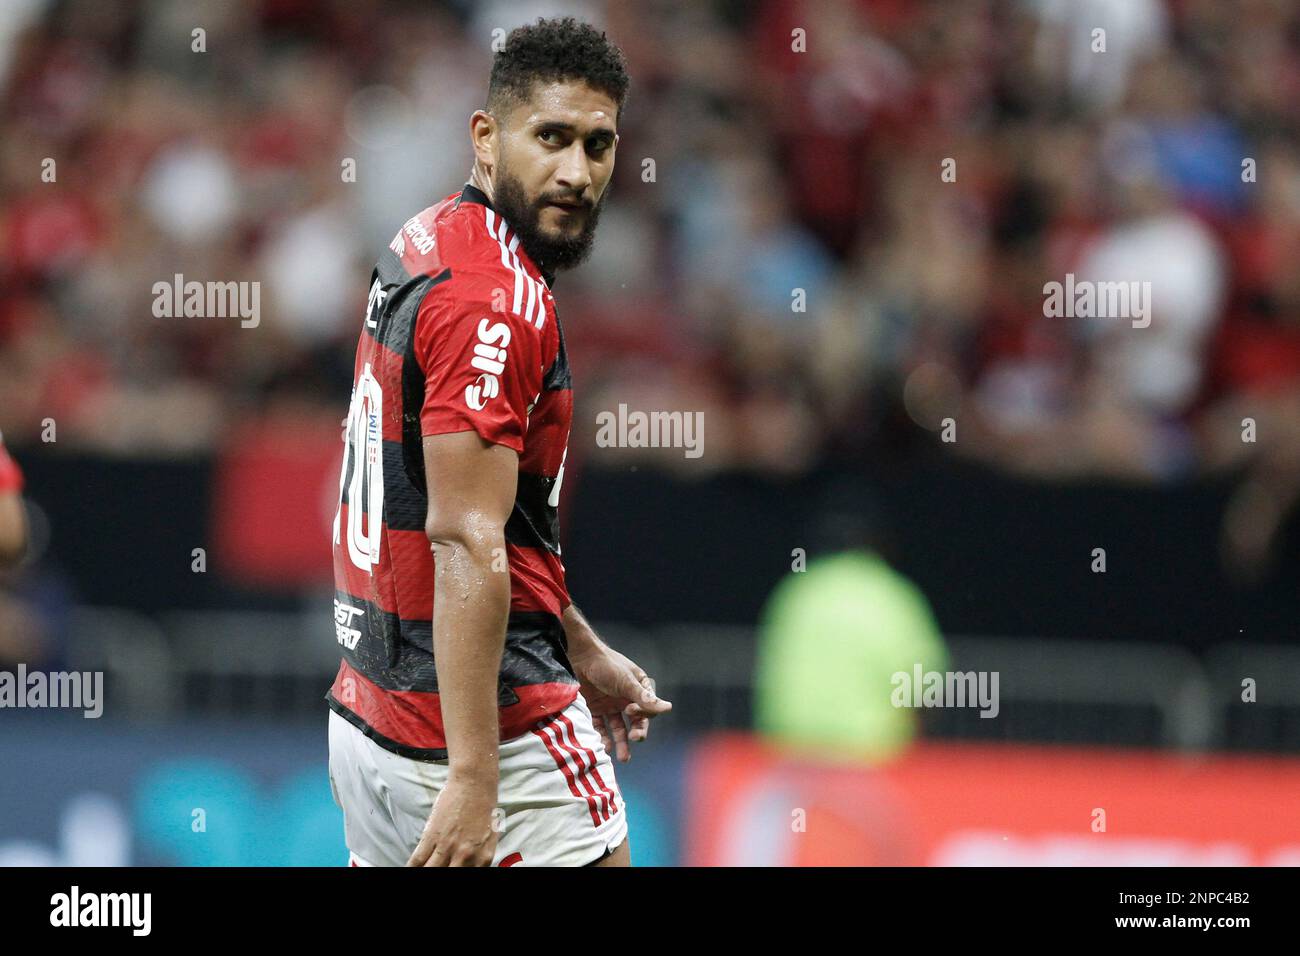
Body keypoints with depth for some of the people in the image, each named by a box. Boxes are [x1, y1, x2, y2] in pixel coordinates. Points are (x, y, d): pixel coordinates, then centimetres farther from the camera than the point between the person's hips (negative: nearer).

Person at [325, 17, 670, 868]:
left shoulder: (425, 247, 13)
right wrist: (473, 781, -28)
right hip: (491, 723, -9)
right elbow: (464, 547, -24)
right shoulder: (497, 300, -18)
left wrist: (579, 651, 31)